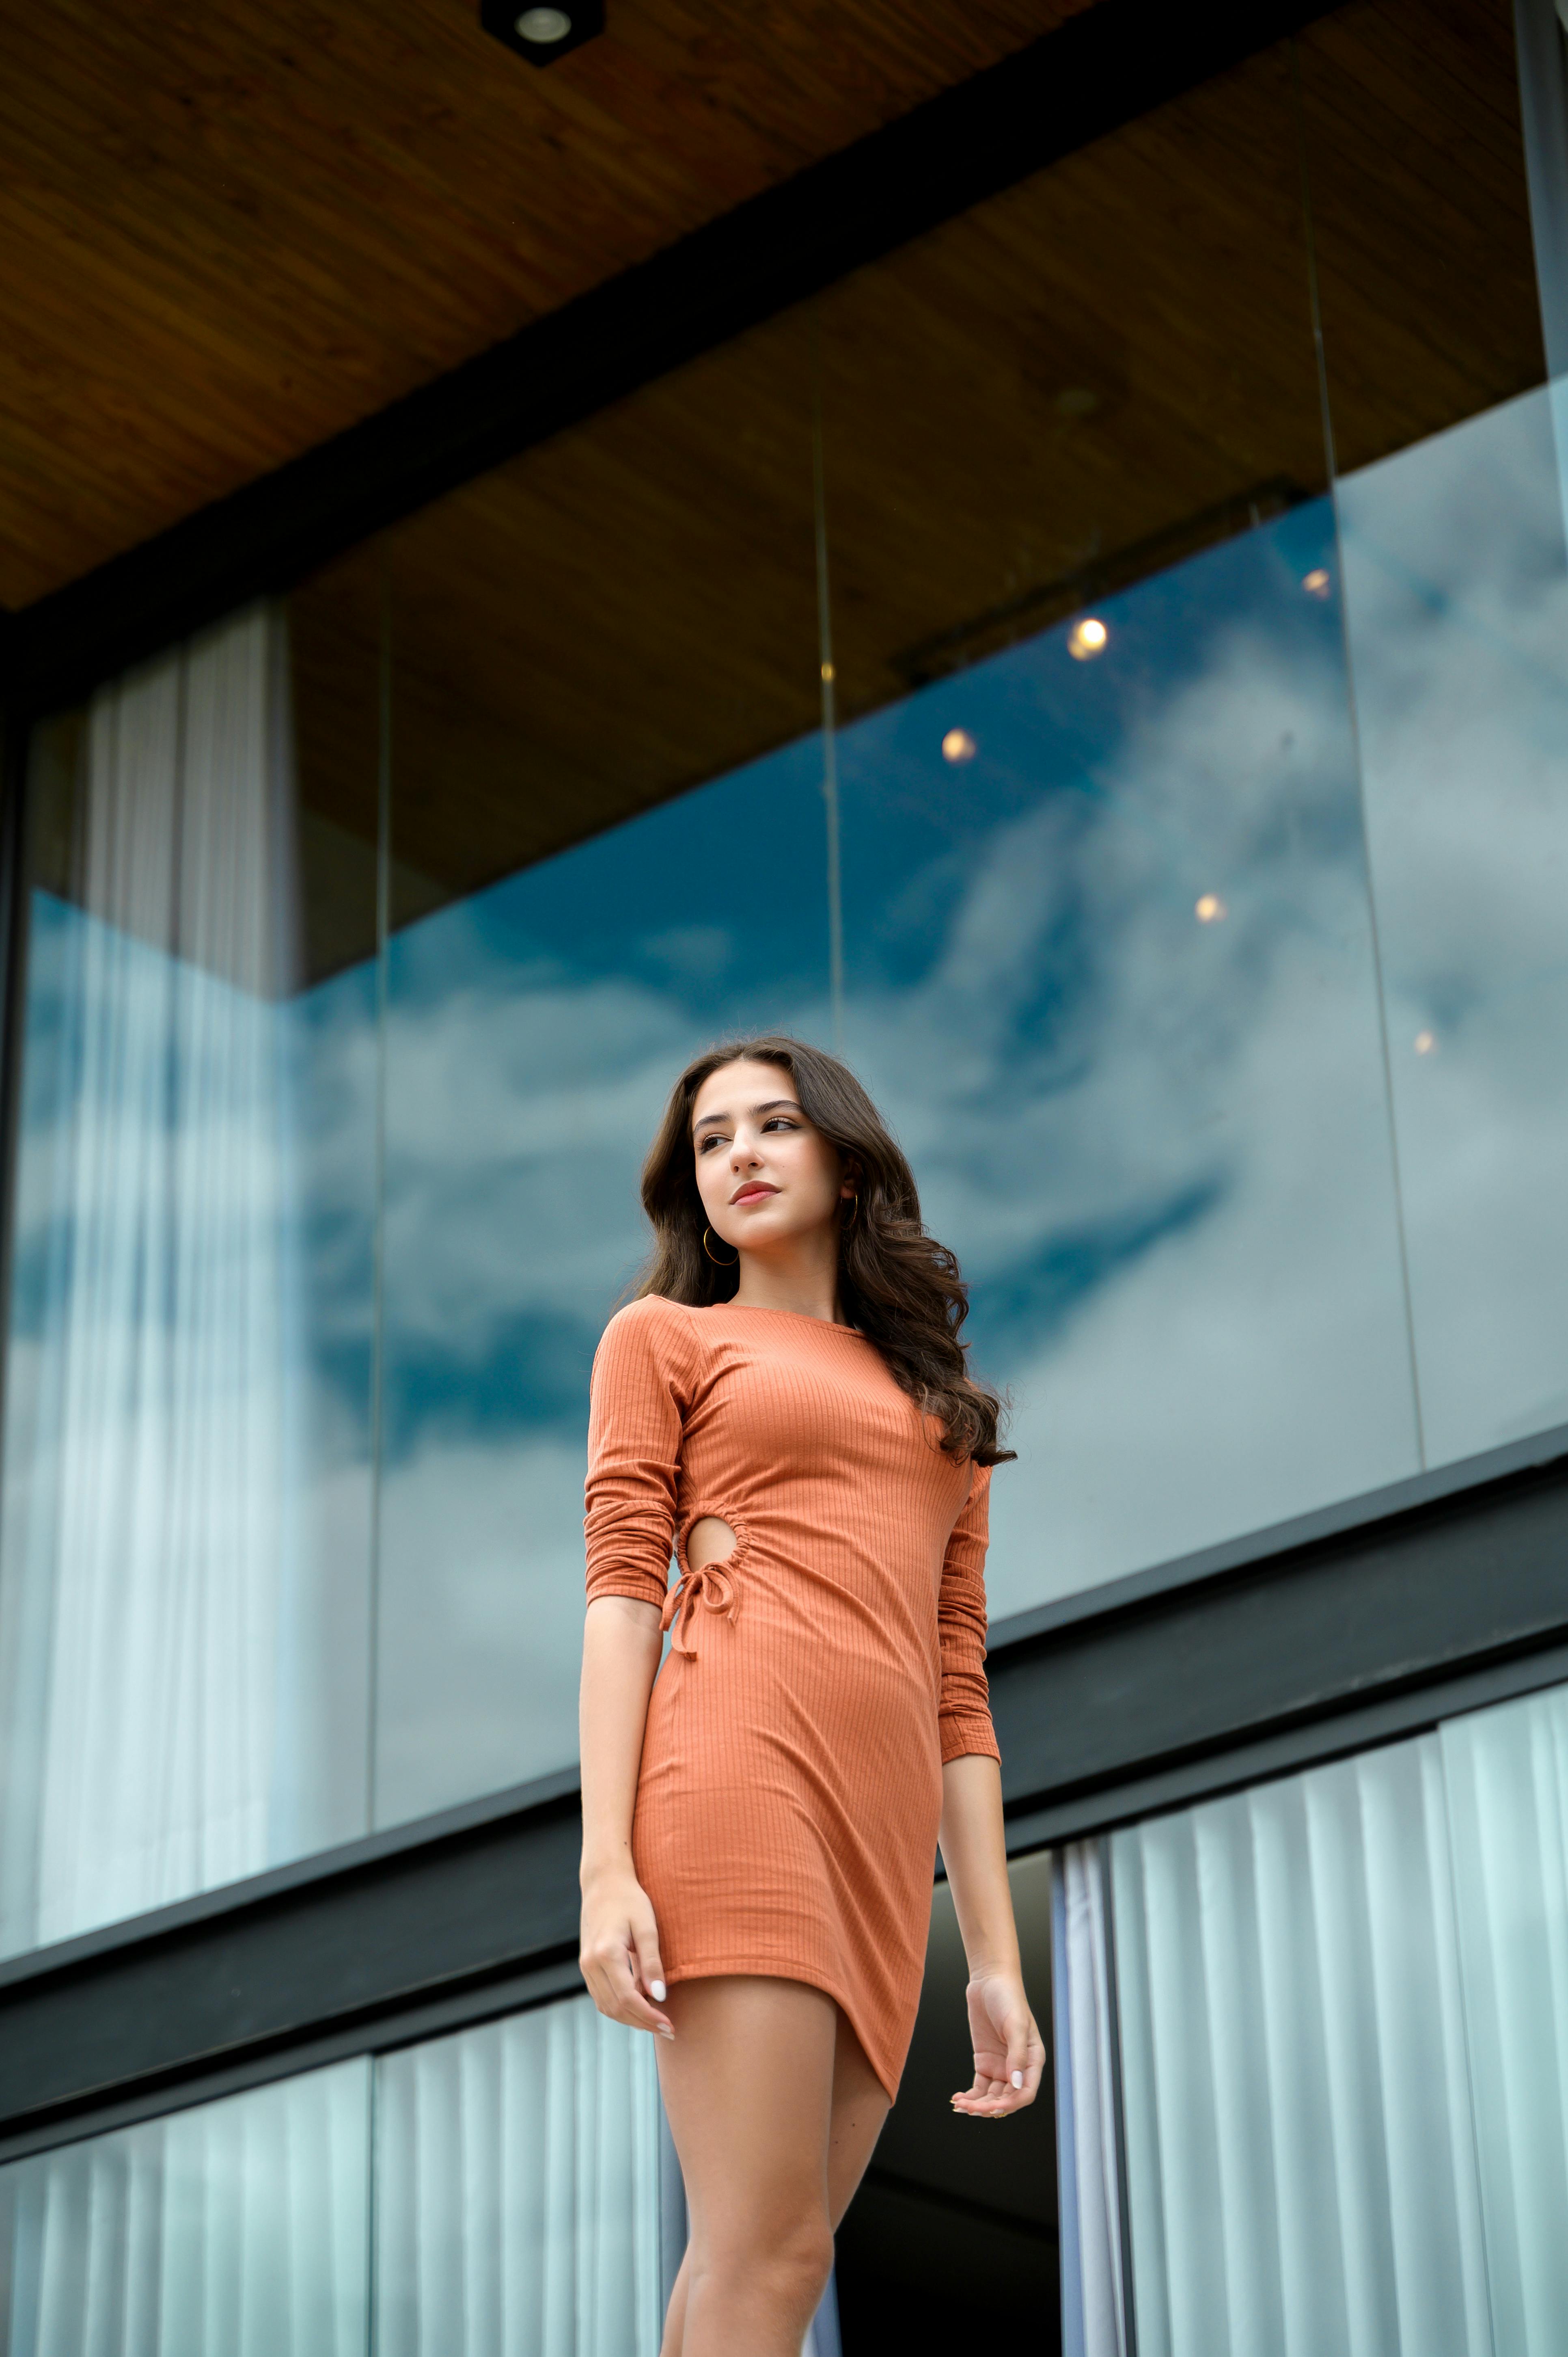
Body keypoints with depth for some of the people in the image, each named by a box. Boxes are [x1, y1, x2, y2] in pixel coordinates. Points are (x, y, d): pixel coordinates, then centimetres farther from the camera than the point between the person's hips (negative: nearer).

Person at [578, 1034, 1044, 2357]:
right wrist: (606, 1866, -11)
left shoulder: (943, 1412, 28)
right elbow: (623, 1598, 3)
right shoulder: (662, 1338, 16)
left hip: (886, 1830, 5)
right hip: (740, 1769, -5)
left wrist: (996, 1959, 12)